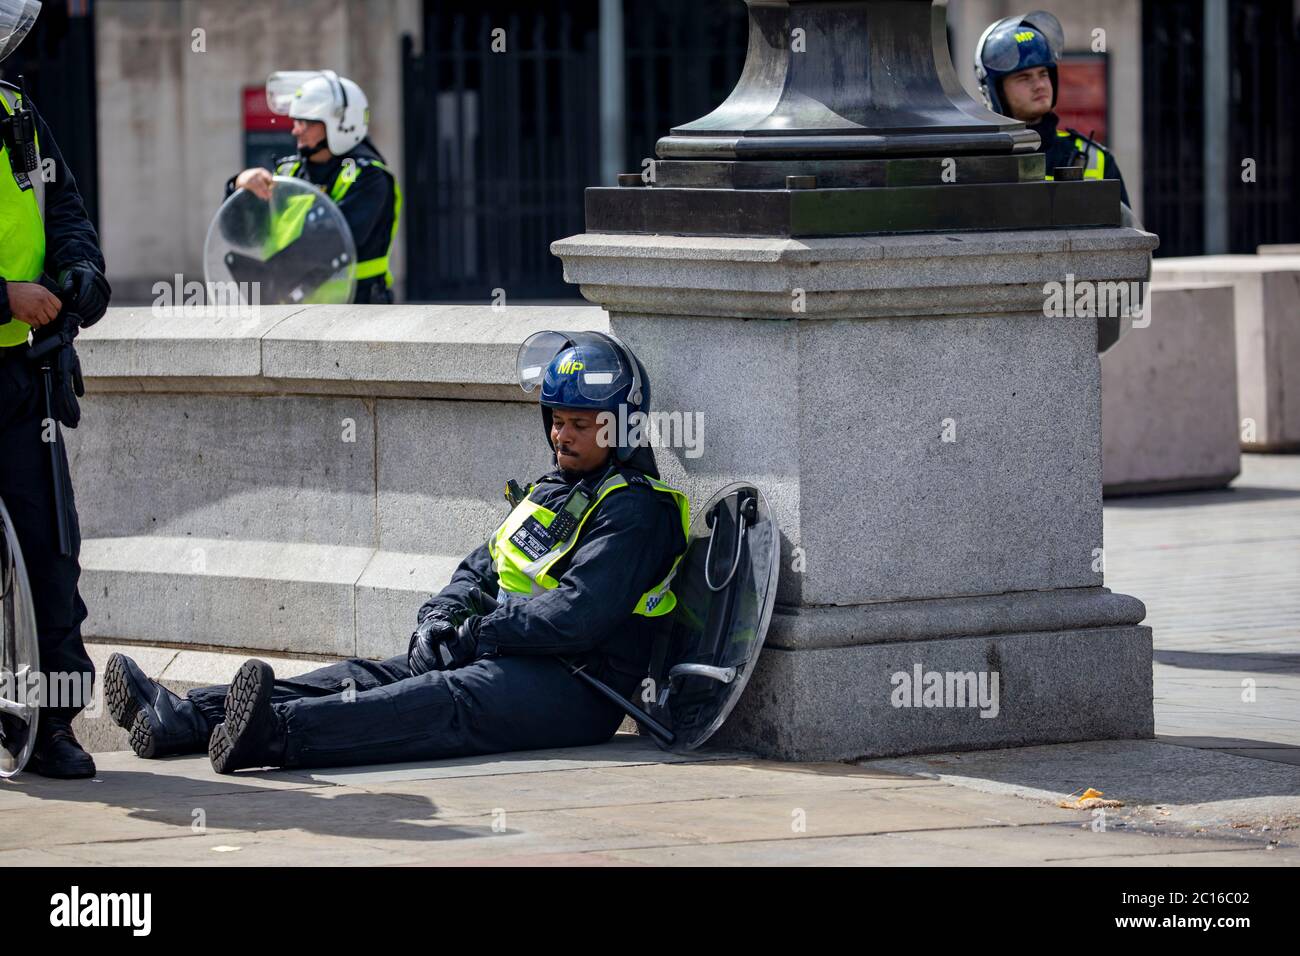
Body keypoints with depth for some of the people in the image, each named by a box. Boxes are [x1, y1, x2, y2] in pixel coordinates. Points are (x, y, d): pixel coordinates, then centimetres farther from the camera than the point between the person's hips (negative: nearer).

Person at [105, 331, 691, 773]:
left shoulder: (636, 511, -7)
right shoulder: (553, 492, 25)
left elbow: (576, 616, -19)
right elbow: (483, 567, 24)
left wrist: (471, 635, -12)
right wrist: (440, 616, 2)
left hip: (575, 687, -10)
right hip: (502, 659, 10)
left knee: (446, 703, -35)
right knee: (367, 679, -8)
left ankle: (277, 732, -62)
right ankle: (178, 719, -23)